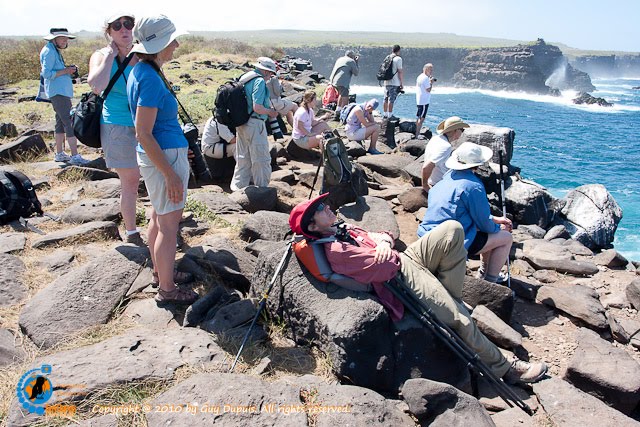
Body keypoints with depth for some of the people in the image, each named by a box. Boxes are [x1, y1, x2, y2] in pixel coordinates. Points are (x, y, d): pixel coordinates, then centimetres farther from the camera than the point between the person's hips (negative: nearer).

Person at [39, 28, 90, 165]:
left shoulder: (55, 51, 18)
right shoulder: (49, 51, -11)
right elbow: (46, 73, -18)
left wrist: (69, 70, 7)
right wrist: (65, 71, -17)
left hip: (61, 91, 11)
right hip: (58, 92, -11)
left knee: (61, 122, 13)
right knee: (70, 123, -13)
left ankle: (59, 154, 20)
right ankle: (75, 156, -15)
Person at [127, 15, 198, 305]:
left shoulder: (141, 72, 9)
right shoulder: (150, 79, -21)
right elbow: (143, 134, -23)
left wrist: (178, 146, 27)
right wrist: (171, 175, -22)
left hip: (158, 156, 10)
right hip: (166, 158, -10)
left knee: (159, 218, 21)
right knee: (169, 226, 0)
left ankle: (160, 271, 37)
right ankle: (167, 290, 12)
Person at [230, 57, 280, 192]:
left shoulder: (245, 78, 14)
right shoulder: (260, 81, -14)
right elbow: (257, 107, -22)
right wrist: (270, 112, -5)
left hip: (242, 124, 9)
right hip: (255, 124, -9)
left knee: (243, 158, 17)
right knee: (261, 159, 0)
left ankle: (238, 186, 25)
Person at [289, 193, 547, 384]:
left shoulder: (341, 230, 12)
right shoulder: (335, 250, -19)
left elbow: (377, 236, 14)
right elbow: (386, 268, -24)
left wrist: (383, 241, -10)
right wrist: (386, 251, -2)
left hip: (405, 258, 10)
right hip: (402, 278, -9)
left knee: (452, 229, -5)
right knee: (459, 319, -14)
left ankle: (448, 298, 0)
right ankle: (504, 368, 7)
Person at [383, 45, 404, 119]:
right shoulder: (398, 58, -9)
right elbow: (400, 71, -12)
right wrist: (401, 83, -6)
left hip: (386, 82, 7)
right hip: (394, 83, -7)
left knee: (386, 99, 12)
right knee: (391, 100, -5)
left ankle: (385, 114, 19)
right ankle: (390, 115, -3)